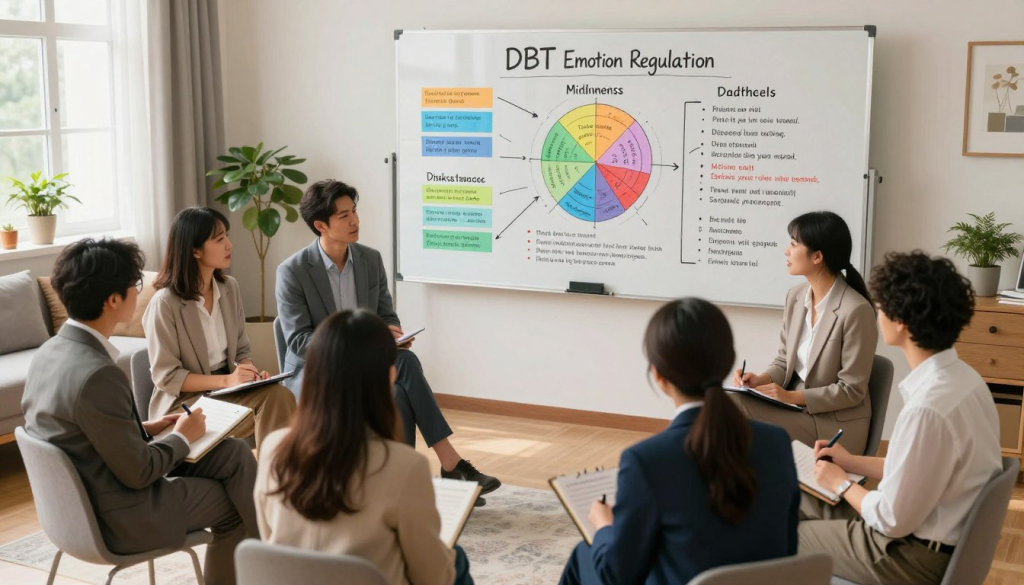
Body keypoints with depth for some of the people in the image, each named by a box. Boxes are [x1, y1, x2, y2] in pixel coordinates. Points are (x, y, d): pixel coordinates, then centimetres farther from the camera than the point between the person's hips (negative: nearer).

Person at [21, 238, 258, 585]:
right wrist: (182, 436, -6)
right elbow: (139, 473, -23)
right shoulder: (97, 374, -30)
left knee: (235, 454, 10)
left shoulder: (50, 352, -1)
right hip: (116, 517, -8)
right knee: (233, 503, 12)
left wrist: (147, 428, 6)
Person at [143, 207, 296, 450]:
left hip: (226, 389, 6)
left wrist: (251, 371, -12)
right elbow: (166, 376, -14)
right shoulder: (165, 303, -16)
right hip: (183, 401, -6)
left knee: (280, 396, -24)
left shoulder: (229, 287, 3)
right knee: (269, 404, -27)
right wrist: (226, 380, -22)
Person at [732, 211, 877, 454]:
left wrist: (792, 396, -22)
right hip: (793, 405, 7)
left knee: (739, 412, -25)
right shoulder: (795, 296, 4)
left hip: (835, 424, -6)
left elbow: (851, 391, -16)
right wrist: (760, 380, -9)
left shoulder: (856, 310, -19)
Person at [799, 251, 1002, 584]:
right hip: (942, 535, 9)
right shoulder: (960, 376, -2)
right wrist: (853, 462, 12)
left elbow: (893, 521, -24)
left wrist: (841, 483, -7)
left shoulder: (929, 408, -32)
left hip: (916, 556, -9)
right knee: (802, 504, 20)